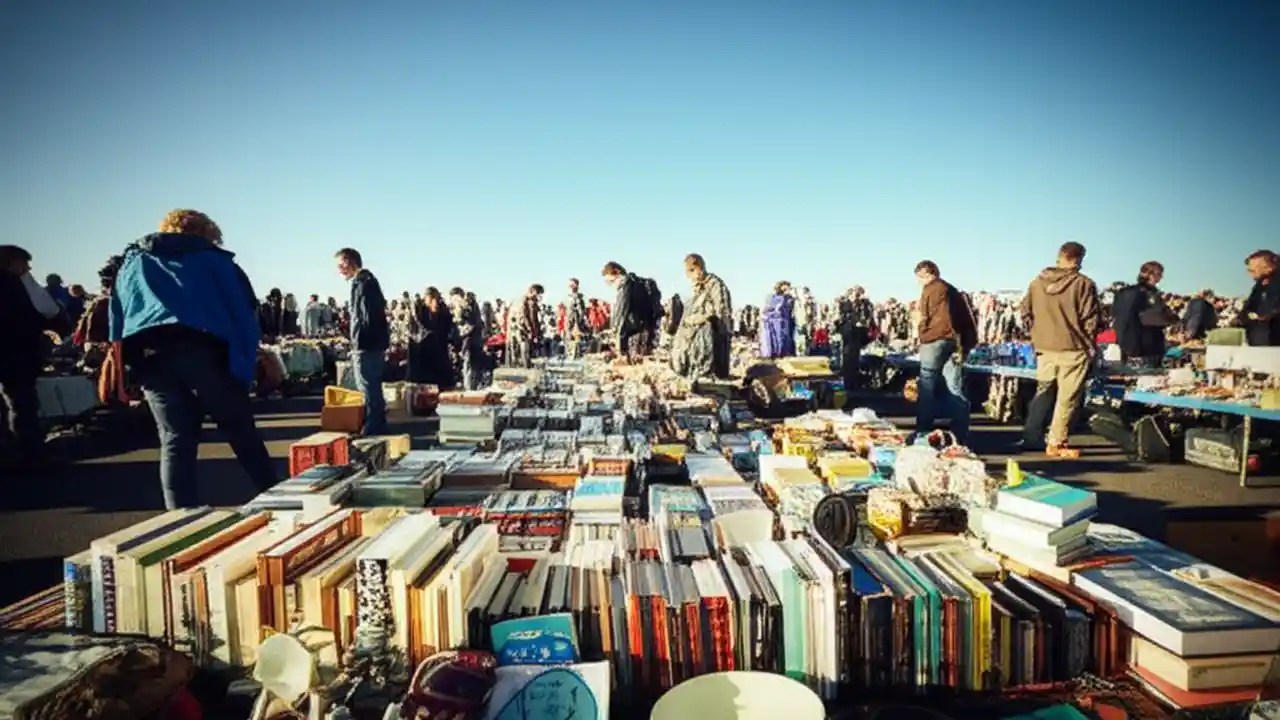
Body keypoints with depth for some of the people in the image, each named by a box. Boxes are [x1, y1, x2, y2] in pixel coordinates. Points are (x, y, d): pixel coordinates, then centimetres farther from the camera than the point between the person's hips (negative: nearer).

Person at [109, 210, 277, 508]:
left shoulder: (131, 260, 30)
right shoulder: (213, 258, 20)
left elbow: (117, 315, 22)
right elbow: (244, 313, 9)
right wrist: (245, 366, 6)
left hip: (147, 354, 3)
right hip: (204, 347, -2)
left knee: (175, 441, 5)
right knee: (242, 434, 5)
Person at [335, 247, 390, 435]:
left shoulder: (362, 283, -13)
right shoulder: (368, 280, 17)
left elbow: (368, 317, -20)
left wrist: (357, 344, -17)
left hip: (366, 347, -10)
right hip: (374, 344, 10)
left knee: (368, 393, -6)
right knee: (373, 391, 16)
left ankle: (372, 432, -1)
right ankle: (378, 431, 23)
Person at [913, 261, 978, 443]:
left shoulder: (930, 288, 2)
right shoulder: (952, 290, 22)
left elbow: (925, 316, -6)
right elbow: (967, 318, 18)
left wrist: (923, 336, 8)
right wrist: (965, 344, 16)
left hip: (935, 339, -6)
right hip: (956, 342, 6)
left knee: (927, 389, -1)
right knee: (955, 390, 5)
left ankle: (922, 434, 1)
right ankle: (961, 437, 3)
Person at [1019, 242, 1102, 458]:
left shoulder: (1038, 282, 4)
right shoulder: (1084, 284, -9)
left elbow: (1026, 312, 9)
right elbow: (1091, 319, -8)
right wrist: (1090, 344, 5)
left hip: (1044, 348, 5)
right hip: (1073, 348, -5)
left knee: (1043, 392, 16)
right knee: (1067, 397, 2)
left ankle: (1031, 437, 19)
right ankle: (1056, 443, 2)